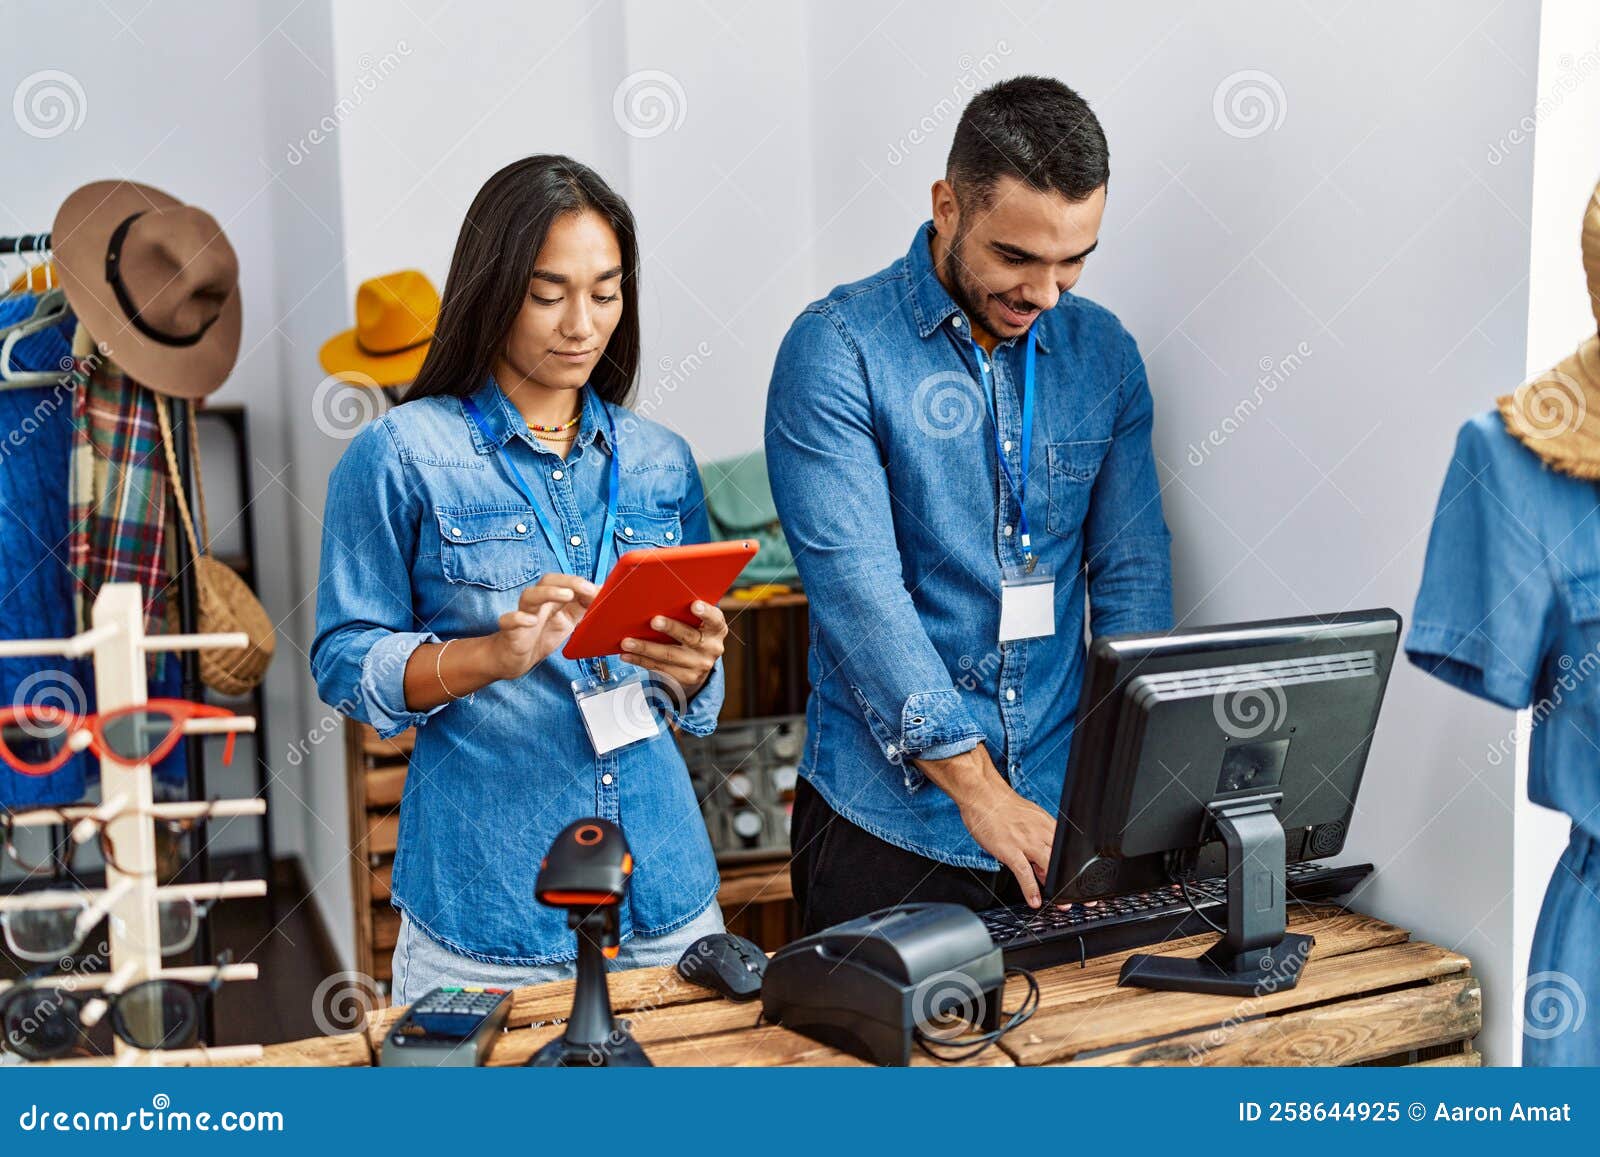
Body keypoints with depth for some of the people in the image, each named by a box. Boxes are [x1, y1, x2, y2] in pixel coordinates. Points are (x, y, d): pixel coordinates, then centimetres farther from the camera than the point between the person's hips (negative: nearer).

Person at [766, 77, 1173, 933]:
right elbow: (854, 582, -19)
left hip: (1062, 817, 5)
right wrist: (978, 786, -22)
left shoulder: (1102, 352, 5)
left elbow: (1131, 568, 4)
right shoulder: (838, 347, -11)